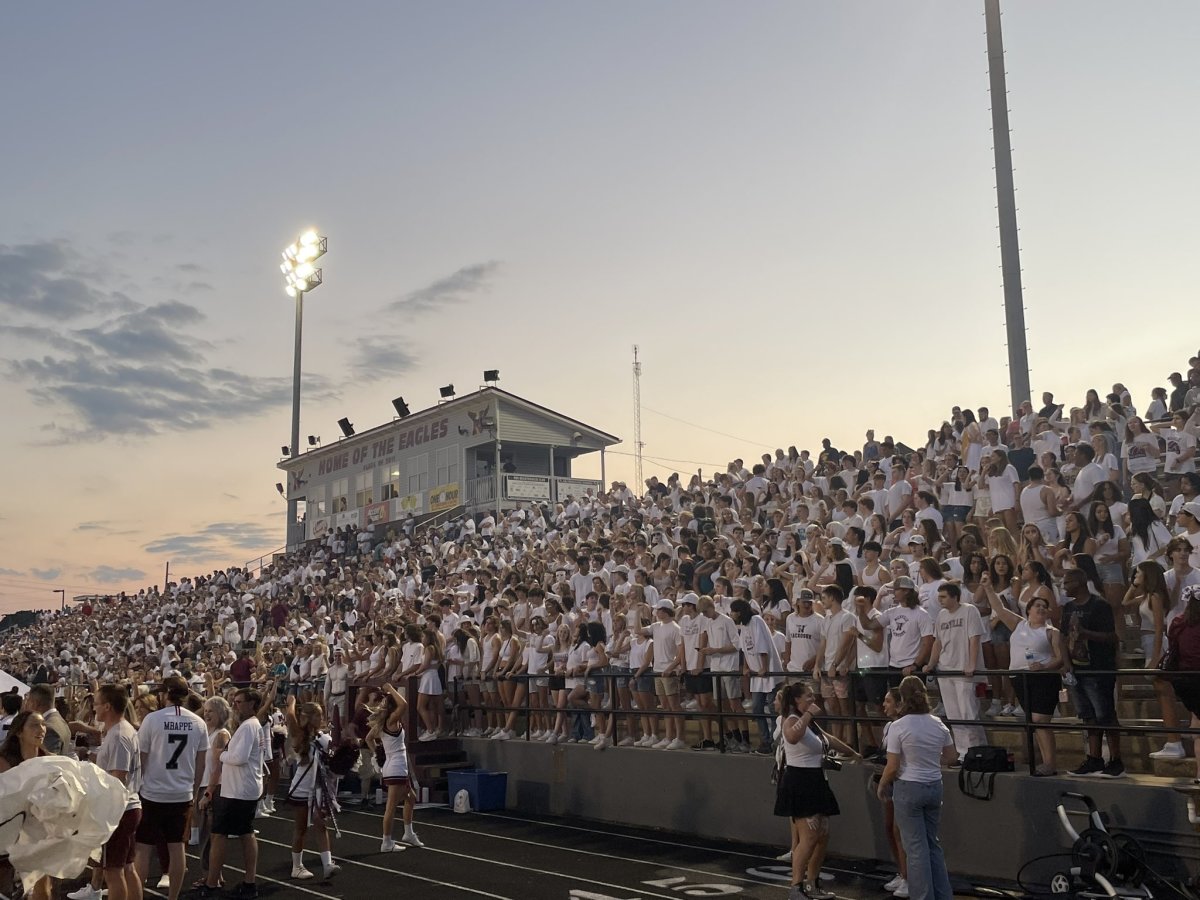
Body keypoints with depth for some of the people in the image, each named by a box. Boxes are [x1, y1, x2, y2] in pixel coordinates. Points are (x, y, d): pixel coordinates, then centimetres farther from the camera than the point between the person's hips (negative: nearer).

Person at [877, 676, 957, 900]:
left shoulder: (898, 727, -16)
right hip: (934, 787, 5)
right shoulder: (938, 724, 0)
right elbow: (952, 756, 10)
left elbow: (892, 767, -14)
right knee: (933, 843, 19)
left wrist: (881, 786, 3)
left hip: (909, 788, -5)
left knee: (917, 847, 4)